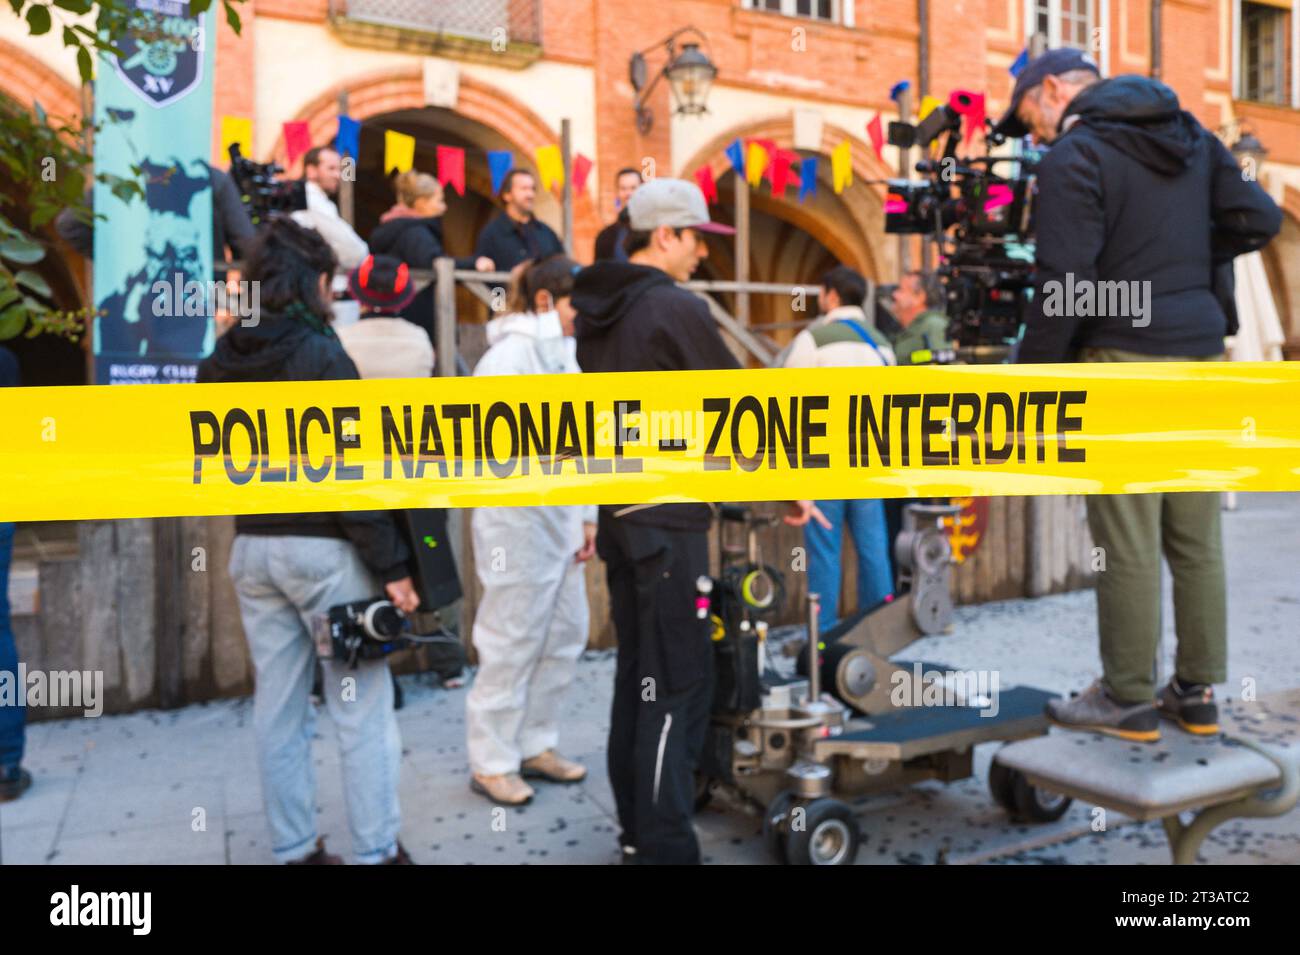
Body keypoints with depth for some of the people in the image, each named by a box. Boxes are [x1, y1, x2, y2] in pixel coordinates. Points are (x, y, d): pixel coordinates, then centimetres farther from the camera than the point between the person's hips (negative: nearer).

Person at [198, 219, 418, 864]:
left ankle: (294, 850, 21)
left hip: (251, 549, 7)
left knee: (277, 708, 12)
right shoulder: (321, 356, -13)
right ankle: (378, 852, 8)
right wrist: (391, 564, -14)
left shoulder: (220, 362, 7)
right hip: (322, 547, -6)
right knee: (362, 708, 2)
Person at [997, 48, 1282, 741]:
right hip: (1200, 357, 7)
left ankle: (1129, 701, 6)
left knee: (1127, 545, -2)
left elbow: (1063, 283, -15)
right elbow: (1260, 219, 13)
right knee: (1196, 539, 10)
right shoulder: (1191, 136, 16)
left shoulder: (1073, 156, -7)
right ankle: (1197, 694, 19)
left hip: (1124, 361, -7)